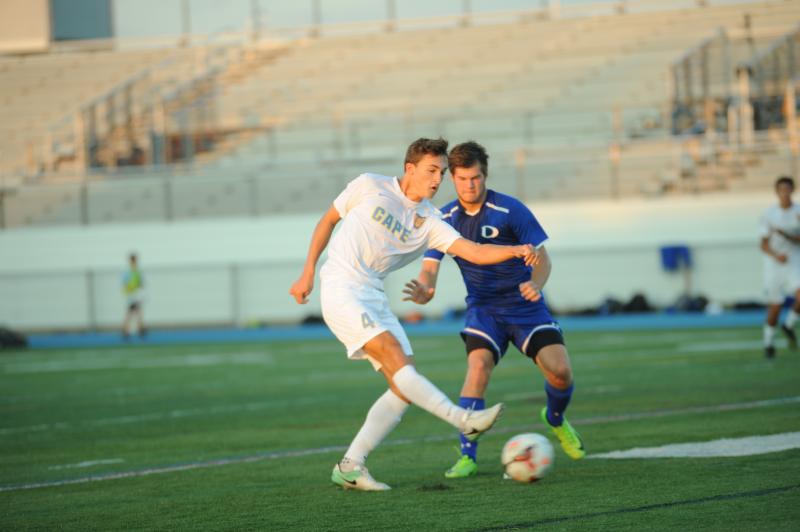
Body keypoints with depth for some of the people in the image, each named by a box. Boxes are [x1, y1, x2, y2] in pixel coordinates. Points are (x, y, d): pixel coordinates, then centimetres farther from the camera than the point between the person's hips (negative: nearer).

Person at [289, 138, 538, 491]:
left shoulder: (429, 221, 7)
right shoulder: (369, 187, 0)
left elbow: (473, 252, -4)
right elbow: (327, 221, 10)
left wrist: (515, 251, -21)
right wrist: (308, 273, 5)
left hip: (373, 297, 6)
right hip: (341, 289, -6)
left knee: (404, 384, -5)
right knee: (393, 354, -23)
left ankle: (350, 467, -2)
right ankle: (463, 420, -33)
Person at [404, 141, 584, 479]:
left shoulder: (510, 210, -13)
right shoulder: (445, 219, -5)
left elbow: (541, 257, -11)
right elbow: (429, 267, -9)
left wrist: (536, 284, -34)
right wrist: (423, 291, -34)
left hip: (525, 305, -1)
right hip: (483, 308, 1)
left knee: (560, 371, -15)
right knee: (478, 366, -26)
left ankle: (555, 419, 22)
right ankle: (467, 456, -21)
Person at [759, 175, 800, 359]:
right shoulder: (768, 214, -1)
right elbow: (764, 245, -3)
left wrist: (784, 234, -22)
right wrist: (776, 255, -21)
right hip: (773, 264, -1)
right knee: (775, 308, 2)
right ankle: (769, 342, 23)